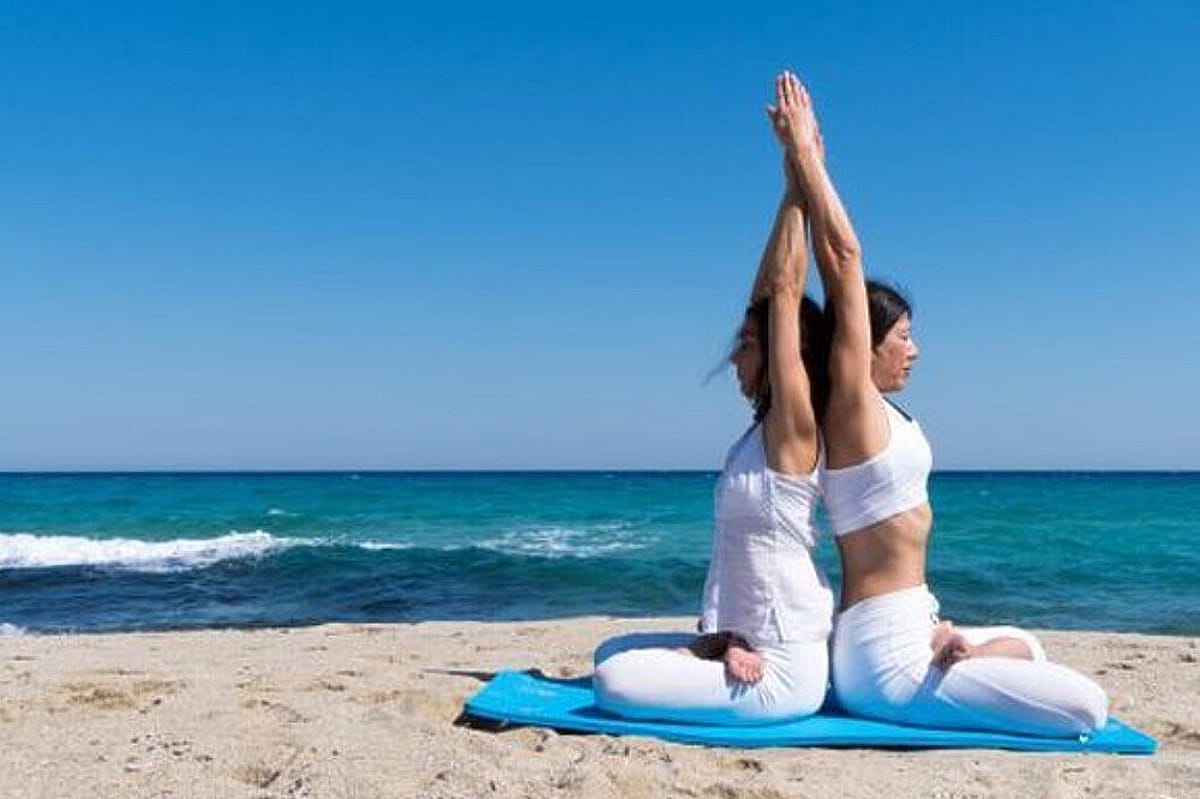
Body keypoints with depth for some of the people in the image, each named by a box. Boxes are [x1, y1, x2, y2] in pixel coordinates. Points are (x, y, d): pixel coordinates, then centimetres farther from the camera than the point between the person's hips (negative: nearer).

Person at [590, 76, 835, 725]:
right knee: (611, 655, 18)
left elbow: (786, 293, -19)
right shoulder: (761, 428, 8)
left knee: (617, 681, -19)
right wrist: (793, 181, 7)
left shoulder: (792, 427, -15)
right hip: (753, 645, 9)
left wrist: (801, 181, -15)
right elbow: (766, 295, 7)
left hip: (784, 672, -9)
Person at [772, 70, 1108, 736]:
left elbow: (836, 267, 10)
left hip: (902, 633, 10)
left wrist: (811, 164, 11)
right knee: (1088, 706, -9)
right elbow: (844, 257, -17)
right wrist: (805, 156, -14)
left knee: (1026, 646, 34)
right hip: (887, 658, -10)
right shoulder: (851, 402, -14)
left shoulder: (874, 409, 9)